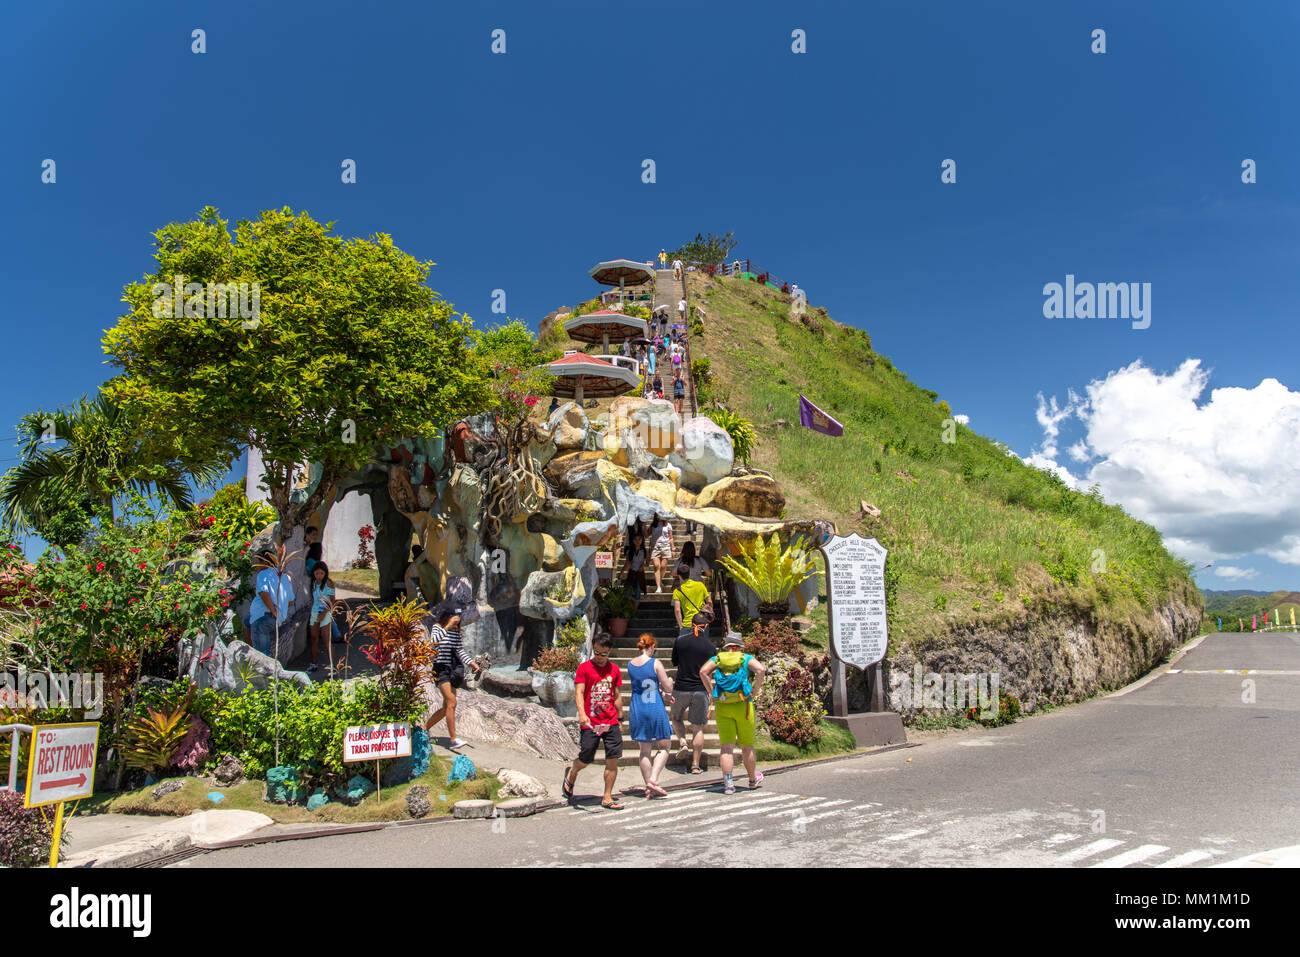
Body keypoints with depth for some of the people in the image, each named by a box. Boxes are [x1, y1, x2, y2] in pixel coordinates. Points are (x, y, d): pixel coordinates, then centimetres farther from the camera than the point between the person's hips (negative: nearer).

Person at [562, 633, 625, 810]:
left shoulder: (614, 670, 9)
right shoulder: (584, 668, -3)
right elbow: (579, 692, -10)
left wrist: (620, 719, 15)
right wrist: (582, 714, -25)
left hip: (611, 722, 3)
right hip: (589, 723, -3)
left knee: (613, 760, -2)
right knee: (585, 760, 3)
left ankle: (607, 798, 9)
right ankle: (571, 775, 37)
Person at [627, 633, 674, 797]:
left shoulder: (630, 664, 6)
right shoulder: (655, 663, -9)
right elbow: (668, 688, -6)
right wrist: (668, 682, 17)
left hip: (637, 712, 4)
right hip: (656, 711, -4)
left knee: (645, 751, 12)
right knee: (663, 748, 9)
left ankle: (649, 788, 13)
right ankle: (653, 779, -7)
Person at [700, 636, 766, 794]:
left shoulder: (717, 658, 9)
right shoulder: (747, 658, 5)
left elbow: (703, 671, -8)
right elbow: (760, 670, -14)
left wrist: (711, 692, -2)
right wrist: (755, 690, -6)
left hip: (722, 707, 1)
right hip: (743, 706, -1)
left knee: (726, 747, 2)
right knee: (747, 746, 13)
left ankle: (728, 784, -6)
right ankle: (753, 779, 30)